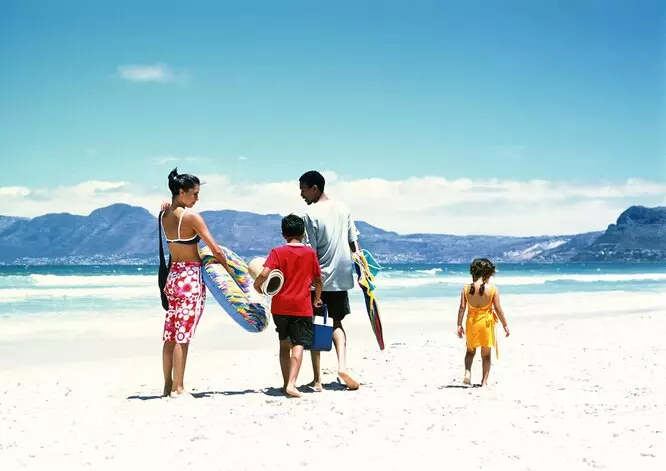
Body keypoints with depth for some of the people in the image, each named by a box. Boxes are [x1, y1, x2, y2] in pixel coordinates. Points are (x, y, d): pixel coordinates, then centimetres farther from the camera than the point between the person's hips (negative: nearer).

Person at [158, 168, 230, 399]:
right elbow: (215, 250, -12)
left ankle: (168, 386, 17)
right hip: (191, 277, -8)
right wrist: (231, 271, -3)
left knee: (170, 334, 11)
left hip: (173, 275, 8)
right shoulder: (190, 216, -14)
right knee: (183, 335, -5)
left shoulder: (164, 215, 6)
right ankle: (178, 388, -2)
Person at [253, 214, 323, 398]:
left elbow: (265, 274, -16)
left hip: (280, 306, 1)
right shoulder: (310, 253, 4)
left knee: (284, 344, 16)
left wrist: (257, 285, 3)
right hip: (302, 307, -1)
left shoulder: (277, 252, -1)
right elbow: (318, 280, 11)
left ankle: (286, 383, 20)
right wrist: (317, 299, 26)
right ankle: (291, 384, -23)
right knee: (298, 345, -6)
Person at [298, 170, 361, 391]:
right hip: (341, 276, 5)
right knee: (337, 322, 19)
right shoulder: (342, 208, 6)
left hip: (319, 278, -5)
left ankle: (317, 379, 5)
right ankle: (342, 365, -3)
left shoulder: (311, 214, -12)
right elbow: (354, 242, 8)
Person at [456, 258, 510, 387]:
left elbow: (462, 308, -6)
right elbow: (498, 309, -9)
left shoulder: (466, 288, -6)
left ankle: (467, 373, 1)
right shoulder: (492, 289, -12)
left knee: (470, 351, 22)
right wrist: (505, 325, 1)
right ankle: (484, 381, 14)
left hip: (471, 323, 2)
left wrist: (459, 325, 2)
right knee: (486, 354, 13)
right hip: (486, 323, -2)